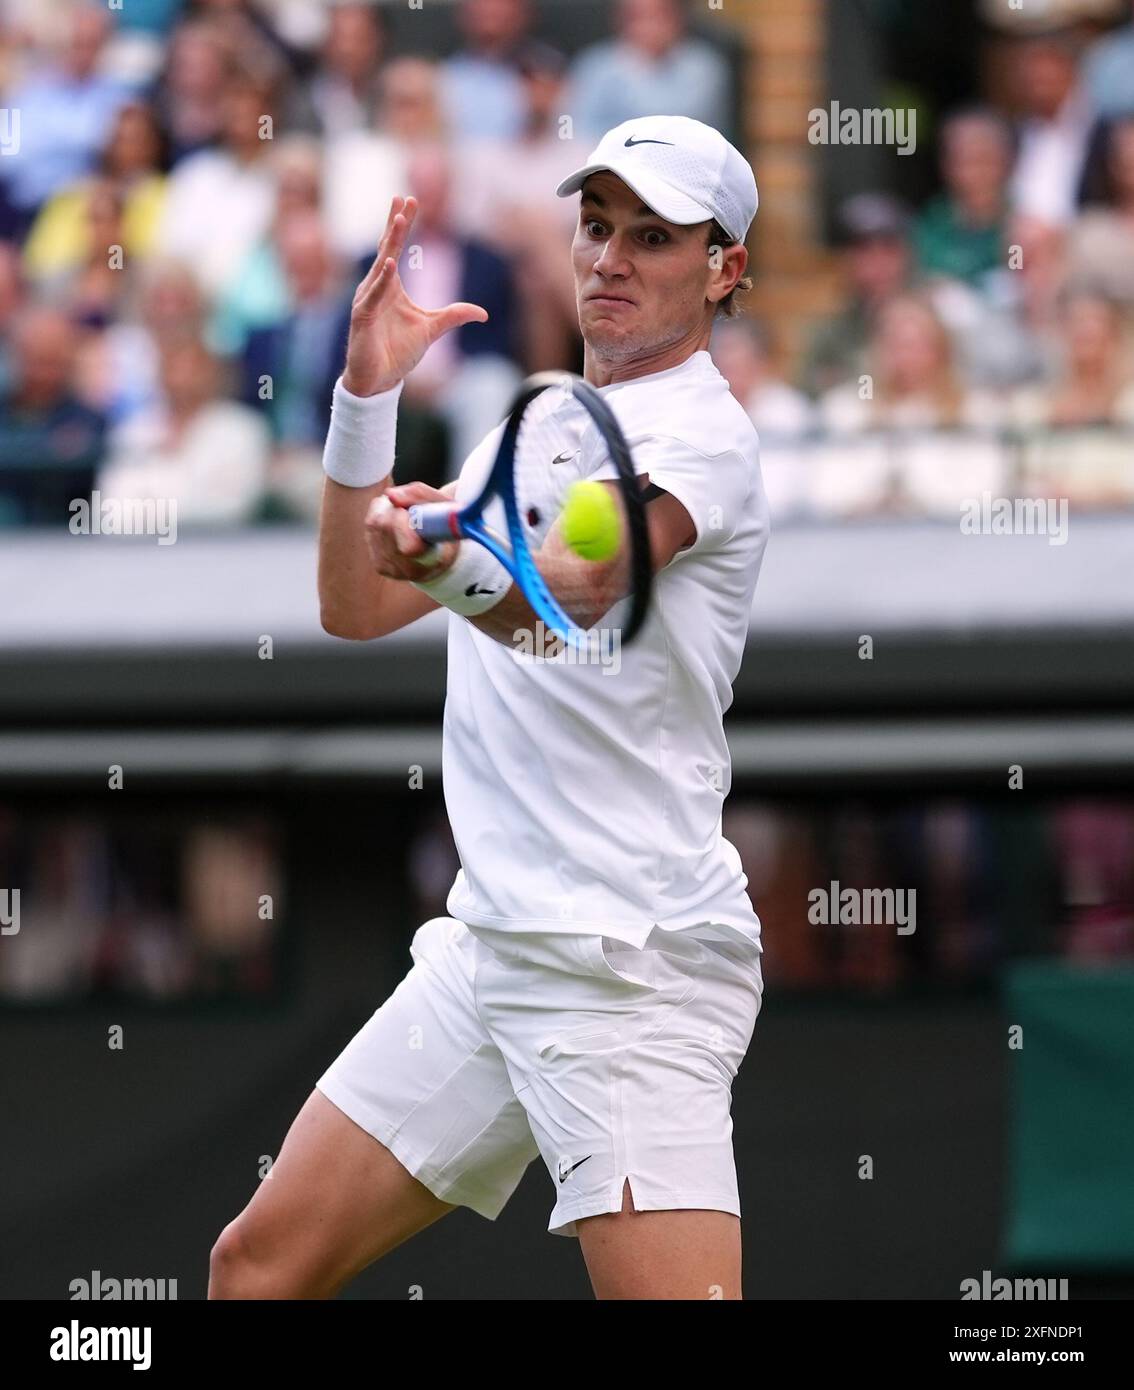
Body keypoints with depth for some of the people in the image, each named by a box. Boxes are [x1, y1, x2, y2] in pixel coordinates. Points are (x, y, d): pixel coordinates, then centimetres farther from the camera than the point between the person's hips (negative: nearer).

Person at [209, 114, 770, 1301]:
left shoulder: (696, 434, -10)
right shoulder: (534, 425, 17)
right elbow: (357, 607, 15)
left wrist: (451, 568, -51)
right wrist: (368, 394, 4)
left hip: (630, 969, -8)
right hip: (489, 940, 8)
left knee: (669, 1295, -21)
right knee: (260, 1264, 9)